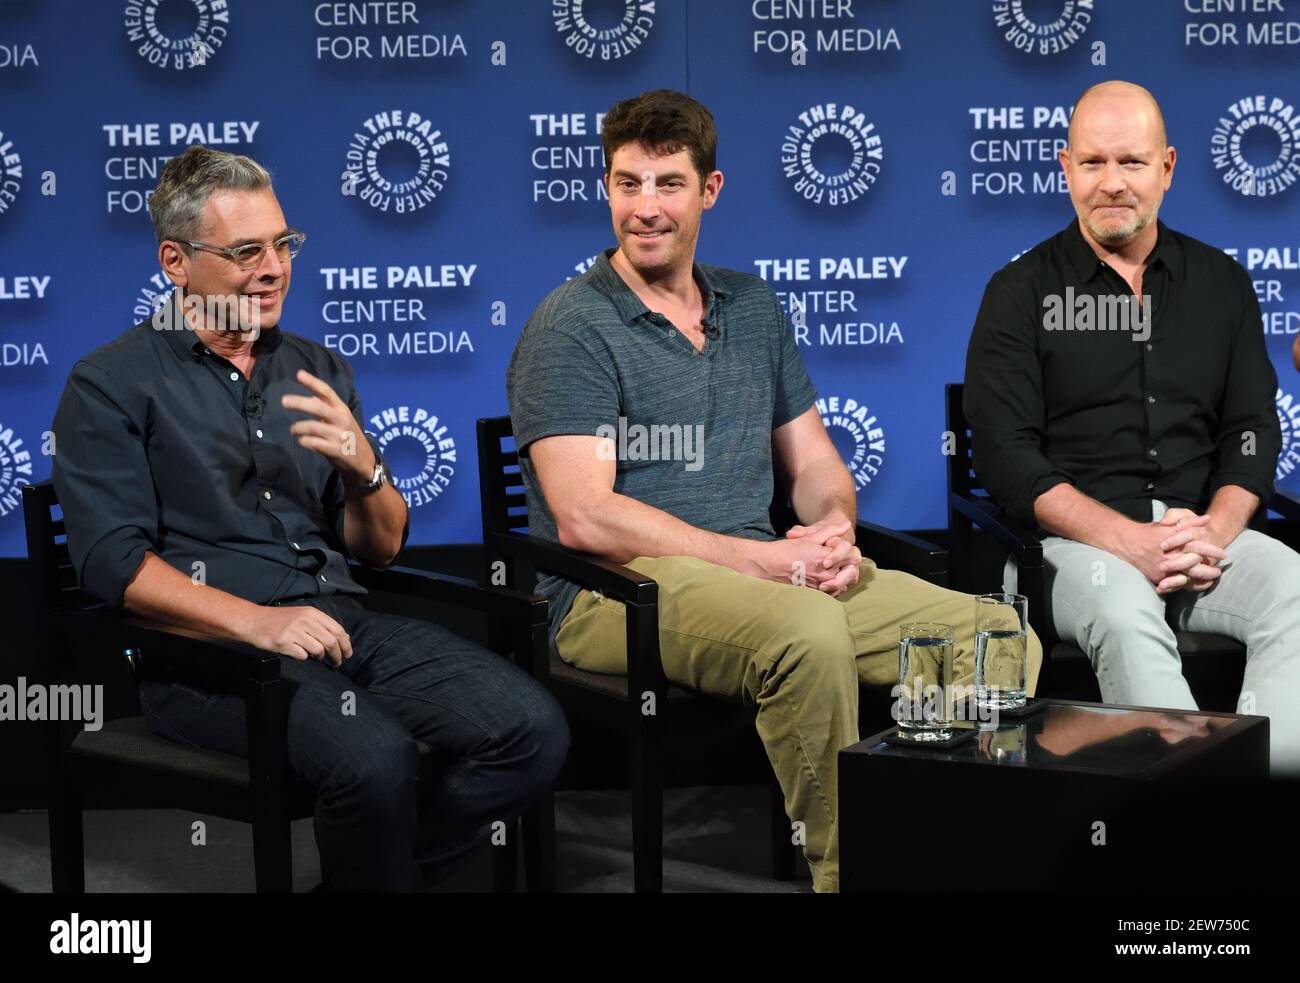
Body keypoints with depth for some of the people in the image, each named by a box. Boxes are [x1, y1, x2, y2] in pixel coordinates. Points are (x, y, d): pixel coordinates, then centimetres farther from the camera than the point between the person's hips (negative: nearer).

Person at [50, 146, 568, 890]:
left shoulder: (317, 370, 18)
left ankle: (382, 868, 2)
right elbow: (114, 561, -9)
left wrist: (363, 468, -6)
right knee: (377, 758, -33)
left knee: (534, 730, -16)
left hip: (341, 620, 6)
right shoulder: (111, 385, 3)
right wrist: (254, 622, -21)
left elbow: (381, 548, 16)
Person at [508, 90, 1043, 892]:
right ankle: (846, 868, -19)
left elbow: (816, 464, 21)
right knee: (811, 634, -37)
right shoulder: (571, 327, -4)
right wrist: (765, 559, -17)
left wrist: (834, 533, -4)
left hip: (766, 571, 6)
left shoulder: (752, 307, 17)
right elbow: (585, 517, -14)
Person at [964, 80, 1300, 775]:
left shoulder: (1220, 283, 16)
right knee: (1123, 614, -35)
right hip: (1077, 540, -3)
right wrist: (1128, 541, -16)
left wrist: (1214, 530, -9)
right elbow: (1005, 452, -5)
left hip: (1205, 531, 3)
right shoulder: (1020, 293, 5)